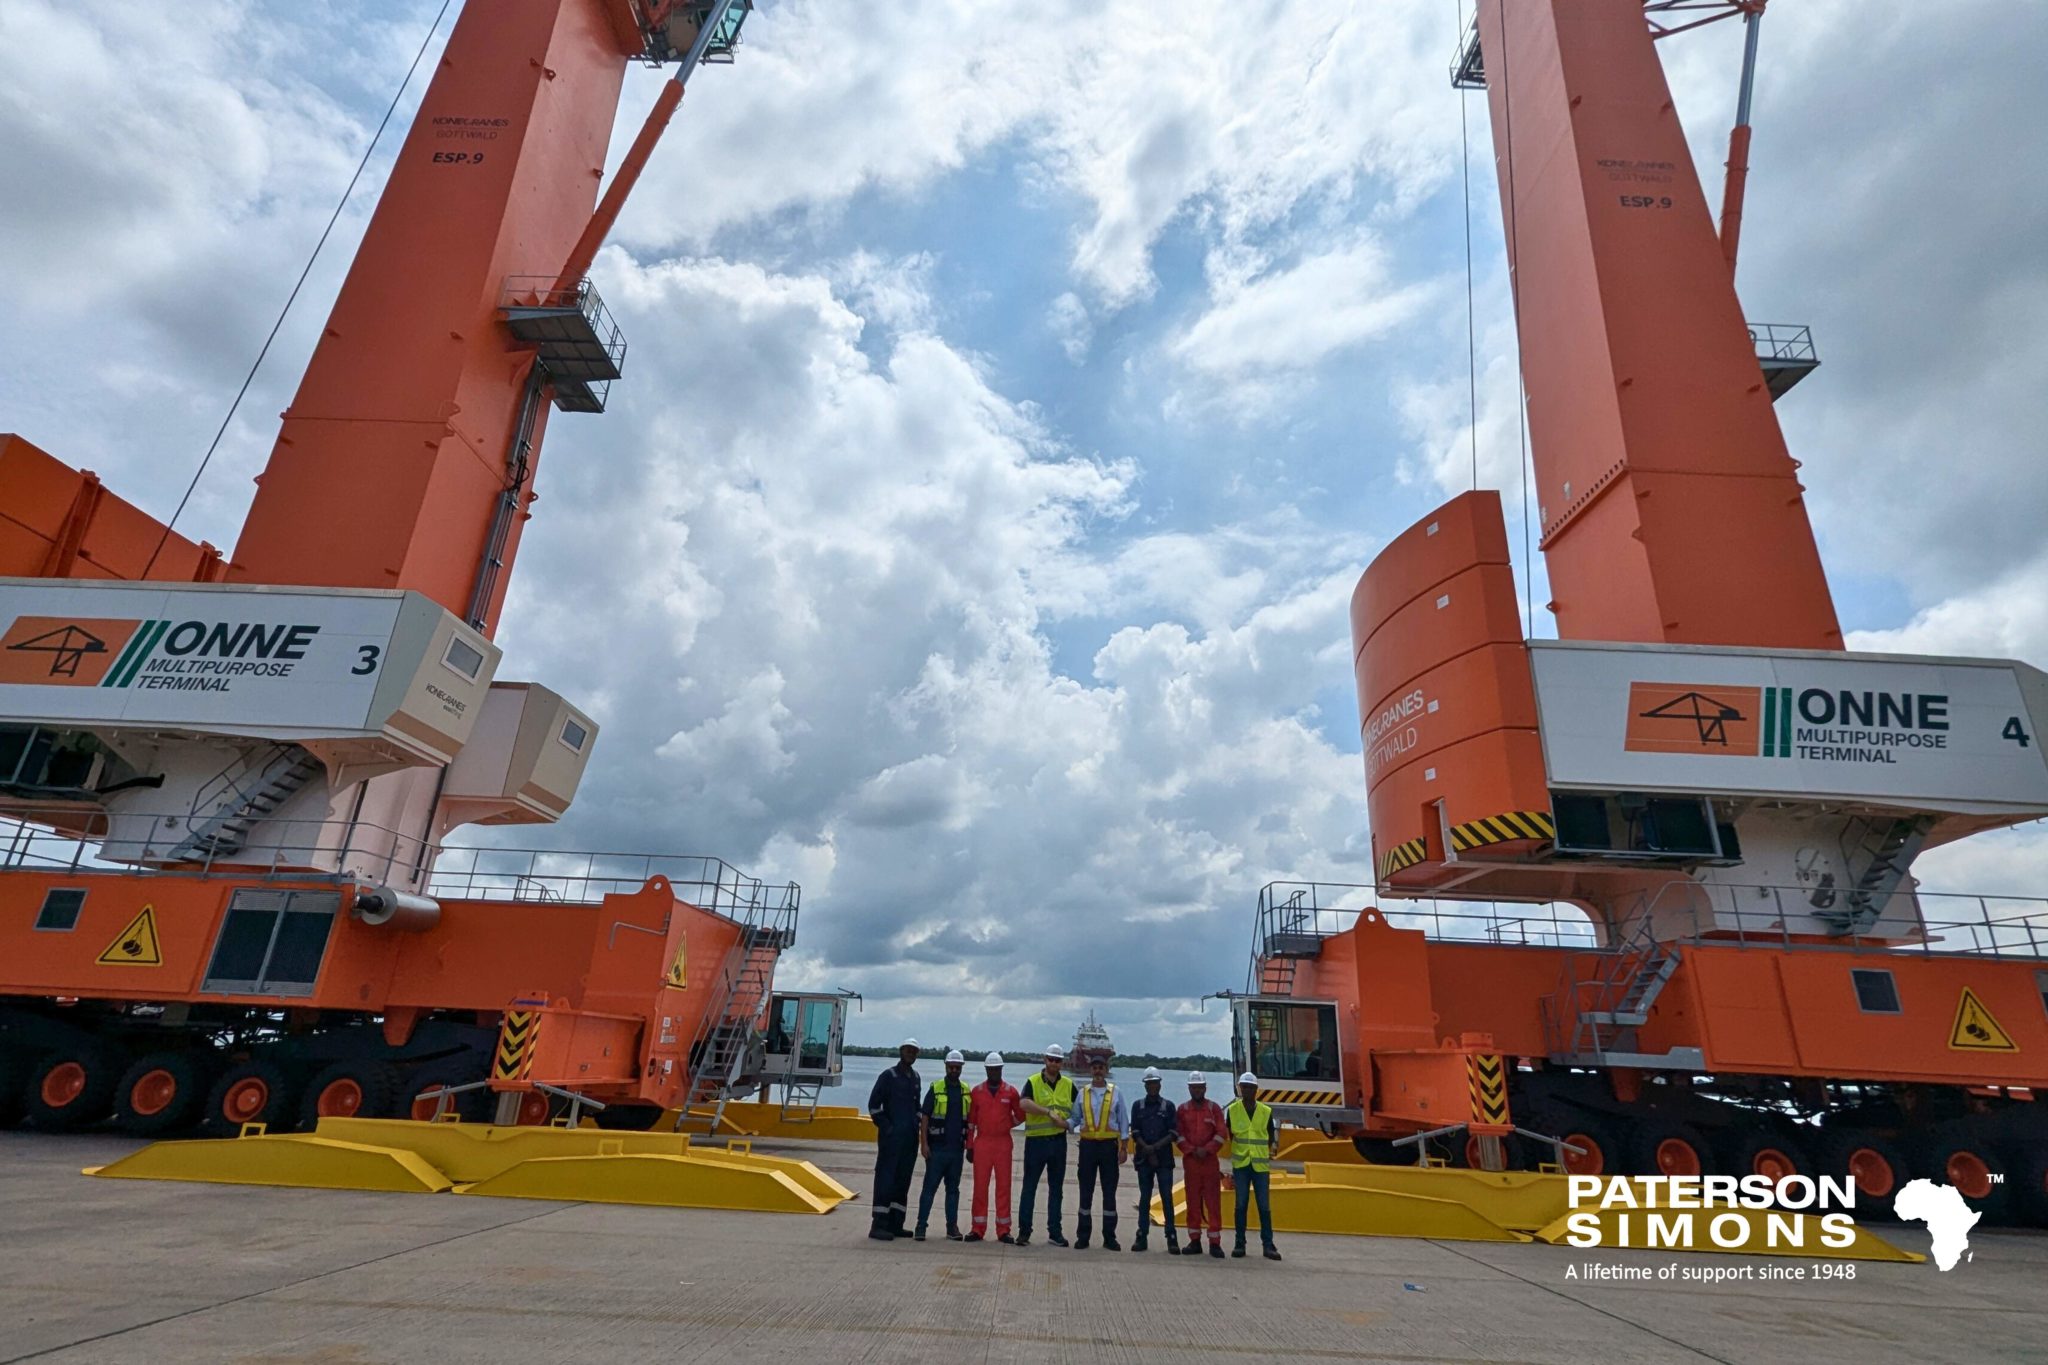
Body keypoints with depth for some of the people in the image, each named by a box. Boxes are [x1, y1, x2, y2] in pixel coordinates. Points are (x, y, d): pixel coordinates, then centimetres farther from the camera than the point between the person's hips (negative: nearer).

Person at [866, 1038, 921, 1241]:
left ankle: (895, 1224, 15)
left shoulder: (915, 1077, 14)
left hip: (910, 1137, 7)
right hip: (892, 1137, -7)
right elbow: (874, 1104, -8)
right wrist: (886, 1127, -10)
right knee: (885, 1179, -5)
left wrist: (916, 1125, 12)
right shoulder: (889, 1076, -6)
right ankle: (878, 1225, -1)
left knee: (903, 1180, 9)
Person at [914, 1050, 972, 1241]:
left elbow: (970, 1120, 12)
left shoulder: (967, 1091, 8)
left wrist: (970, 1144, 8)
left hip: (957, 1148, 4)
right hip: (937, 1148, -3)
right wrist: (924, 1143, -11)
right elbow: (924, 1117, -5)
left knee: (953, 1188, 10)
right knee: (929, 1187, -1)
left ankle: (952, 1227, 17)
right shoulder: (935, 1088, -3)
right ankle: (921, 1226, 4)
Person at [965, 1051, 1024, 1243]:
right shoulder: (977, 1091, 3)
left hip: (1003, 1143, 0)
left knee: (1003, 1186, 3)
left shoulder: (1011, 1091, 1)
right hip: (982, 1142, 0)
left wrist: (1006, 1125, 7)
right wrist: (969, 1146, 5)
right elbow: (971, 1120, 6)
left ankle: (1003, 1230, 10)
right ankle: (978, 1229, 12)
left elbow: (1020, 1115, 12)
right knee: (980, 1186, 3)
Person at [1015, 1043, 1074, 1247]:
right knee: (1029, 1187, 3)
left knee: (1056, 1188, 10)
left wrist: (1068, 1123, -7)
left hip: (1059, 1141, 3)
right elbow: (1025, 1104, -21)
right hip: (1036, 1141, -3)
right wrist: (1050, 1112, -24)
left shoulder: (1068, 1084, 8)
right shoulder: (1033, 1082, -4)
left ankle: (1054, 1232, 19)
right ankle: (1024, 1231, 11)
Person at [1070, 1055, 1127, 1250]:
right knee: (1086, 1191, 6)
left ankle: (1109, 1237, 15)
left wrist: (1123, 1147, 0)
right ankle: (1083, 1236, 15)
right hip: (1088, 1145, 1)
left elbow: (1123, 1121, 3)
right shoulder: (1083, 1093, 4)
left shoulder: (1115, 1093, 2)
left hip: (1109, 1145, -1)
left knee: (1109, 1191, 5)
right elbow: (1075, 1118, 2)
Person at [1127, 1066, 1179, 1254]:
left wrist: (1155, 1147, -12)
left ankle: (1171, 1238, 0)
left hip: (1164, 1159, -1)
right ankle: (1142, 1236, 10)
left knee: (1167, 1198, -3)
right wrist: (1148, 1151, -9)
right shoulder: (1138, 1106, 7)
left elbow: (1172, 1134, -1)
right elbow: (1135, 1133, 2)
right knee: (1144, 1198, 5)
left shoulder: (1168, 1106, 4)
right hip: (1143, 1158, 1)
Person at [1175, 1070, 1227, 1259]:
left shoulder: (1214, 1108, 2)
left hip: (1210, 1160, -1)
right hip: (1190, 1160, 1)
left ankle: (1215, 1242, 4)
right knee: (1193, 1201, 7)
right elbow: (1178, 1135, 2)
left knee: (1213, 1201, -1)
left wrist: (1206, 1150, -12)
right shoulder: (1182, 1110, 6)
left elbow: (1222, 1133, -3)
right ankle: (1195, 1241, 15)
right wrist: (1192, 1150, -10)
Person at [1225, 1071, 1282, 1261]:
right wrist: (1237, 1150, 5)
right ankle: (1240, 1243, 13)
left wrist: (1265, 1152, 3)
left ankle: (1268, 1245, 8)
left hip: (1261, 1165, 0)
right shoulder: (1232, 1110, 0)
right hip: (1240, 1164, 0)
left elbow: (1271, 1136, 11)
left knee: (1264, 1206, 2)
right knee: (1241, 1205, 5)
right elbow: (1228, 1134, 8)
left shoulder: (1266, 1111, 2)